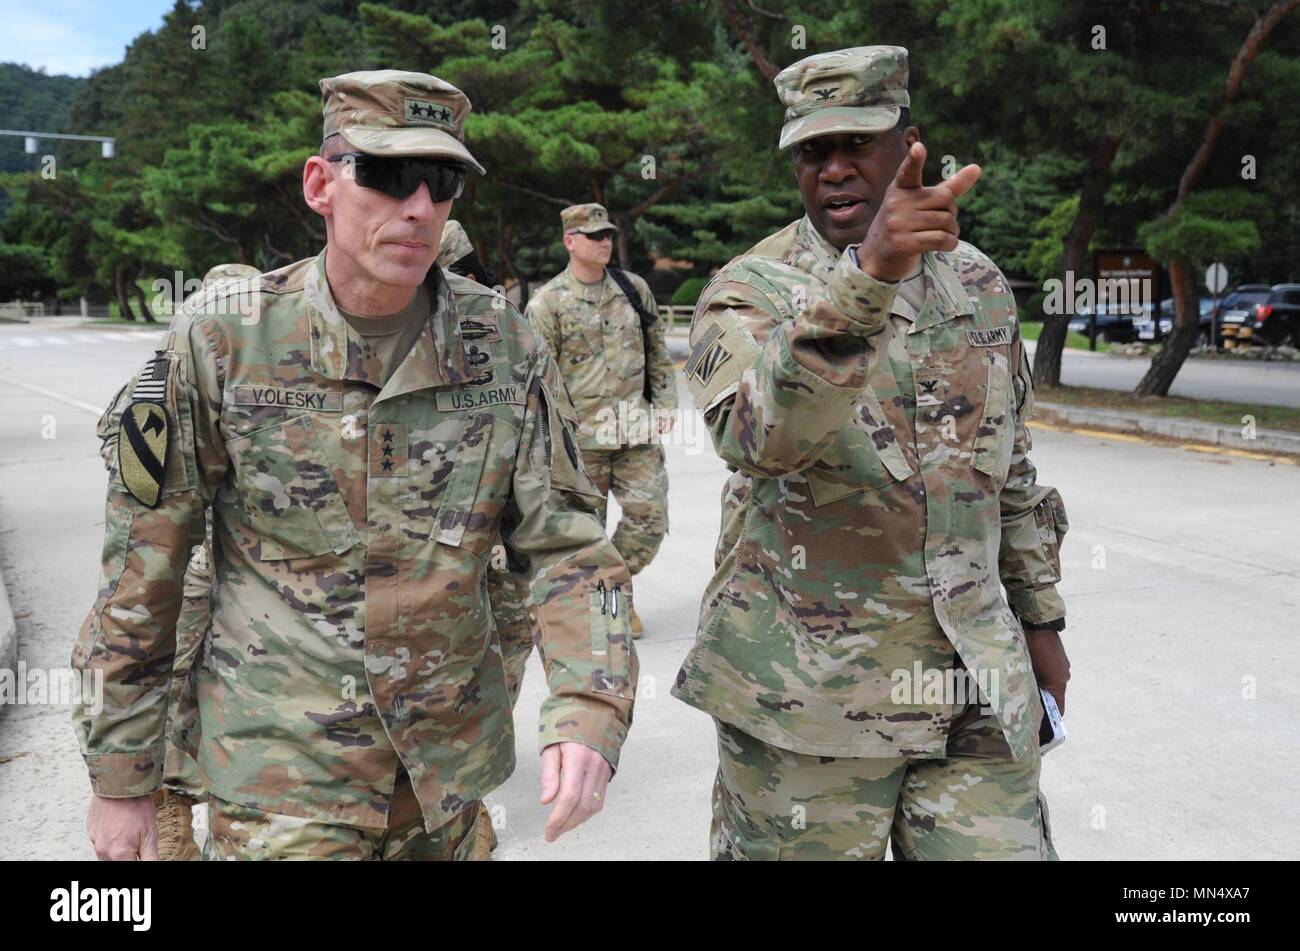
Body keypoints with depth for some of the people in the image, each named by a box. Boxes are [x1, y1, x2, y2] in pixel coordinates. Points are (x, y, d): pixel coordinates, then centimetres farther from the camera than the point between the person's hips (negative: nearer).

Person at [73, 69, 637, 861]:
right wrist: (120, 776, 0)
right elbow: (141, 568, -5)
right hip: (283, 771, -3)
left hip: (452, 765, 3)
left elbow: (568, 544, -5)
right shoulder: (220, 340, -12)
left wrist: (589, 713, -20)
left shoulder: (506, 347, -7)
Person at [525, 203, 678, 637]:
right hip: (580, 438, -3)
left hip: (637, 432, 4)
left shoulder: (635, 289, 10)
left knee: (649, 516, 0)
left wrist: (664, 404, 8)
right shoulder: (547, 303, -4)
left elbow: (658, 354, 17)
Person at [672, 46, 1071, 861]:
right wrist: (868, 277, -42)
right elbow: (756, 436, -31)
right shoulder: (749, 292, -9)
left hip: (979, 686, 4)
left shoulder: (979, 282, 7)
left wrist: (1040, 618, 16)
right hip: (808, 693, -4)